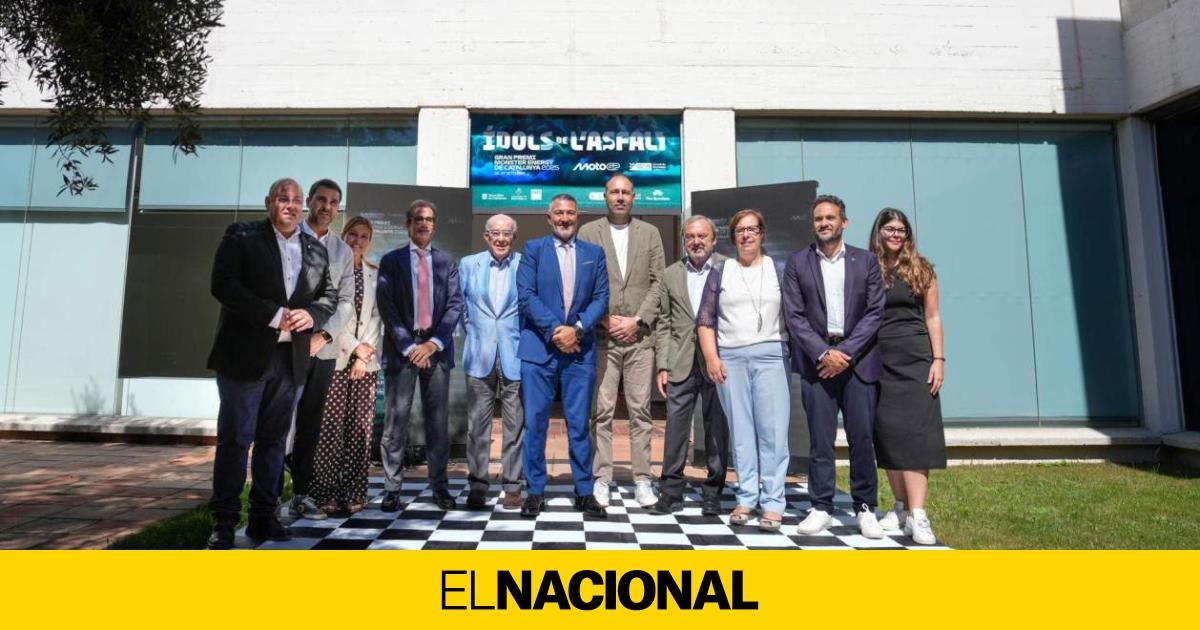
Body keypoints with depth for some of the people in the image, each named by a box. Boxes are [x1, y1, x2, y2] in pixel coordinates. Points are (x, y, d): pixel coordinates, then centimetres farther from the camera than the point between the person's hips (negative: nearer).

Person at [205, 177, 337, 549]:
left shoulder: (316, 250, 13)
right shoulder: (241, 237, 1)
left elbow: (329, 295, 12)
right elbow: (224, 285, -10)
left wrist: (311, 315, -9)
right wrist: (274, 315, -16)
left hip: (290, 358, 4)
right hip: (245, 354, -4)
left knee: (274, 440, 11)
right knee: (235, 439, 1)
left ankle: (263, 518, 21)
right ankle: (224, 522, 10)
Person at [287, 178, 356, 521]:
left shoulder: (343, 251, 13)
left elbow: (346, 301, 8)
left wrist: (323, 335, -7)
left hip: (323, 348, 3)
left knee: (310, 423, 7)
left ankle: (300, 495, 15)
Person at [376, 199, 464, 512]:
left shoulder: (447, 262, 10)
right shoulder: (391, 261, 6)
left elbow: (455, 304, 3)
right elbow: (386, 307, -1)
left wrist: (434, 343, -8)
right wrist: (408, 346, -10)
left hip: (437, 348, 1)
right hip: (402, 349, -1)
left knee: (438, 421, 5)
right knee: (396, 421, 1)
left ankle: (439, 486, 14)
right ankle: (392, 489, 9)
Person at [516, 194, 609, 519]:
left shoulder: (594, 253, 11)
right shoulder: (533, 248, 5)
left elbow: (601, 297, 4)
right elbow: (526, 295, -4)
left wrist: (577, 328, -11)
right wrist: (554, 330, -13)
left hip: (580, 349, 1)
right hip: (539, 347, -1)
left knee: (579, 423, 6)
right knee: (535, 422, 3)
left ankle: (584, 492, 16)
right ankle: (535, 491, 15)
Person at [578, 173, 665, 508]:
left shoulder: (650, 233, 12)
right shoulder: (588, 232, 7)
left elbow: (657, 283, 5)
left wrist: (637, 321, -5)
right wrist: (606, 319, -7)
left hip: (639, 335, 1)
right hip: (602, 336, -1)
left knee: (640, 411, 4)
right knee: (602, 411, 1)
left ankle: (642, 480, 12)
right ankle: (601, 479, 10)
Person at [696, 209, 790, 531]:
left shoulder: (778, 269, 9)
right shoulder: (720, 272, 11)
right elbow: (705, 319, 8)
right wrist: (711, 356, -2)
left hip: (771, 355, -1)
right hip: (730, 358, 1)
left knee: (773, 429, -3)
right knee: (740, 430, 4)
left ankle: (773, 503, 2)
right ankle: (746, 498, 11)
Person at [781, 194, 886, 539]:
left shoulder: (866, 261, 8)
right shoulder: (797, 263, 6)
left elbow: (875, 312, 1)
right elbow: (795, 315, 0)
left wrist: (845, 351, -9)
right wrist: (823, 353, -11)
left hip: (858, 359, 1)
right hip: (817, 360, 0)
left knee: (862, 436, 3)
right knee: (820, 438, 1)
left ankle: (865, 507, 17)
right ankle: (821, 507, 11)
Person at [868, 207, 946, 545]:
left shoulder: (920, 269, 6)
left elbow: (932, 317, 6)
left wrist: (938, 359, -2)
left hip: (914, 358, -1)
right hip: (879, 361, 1)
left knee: (914, 432, -6)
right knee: (887, 432, 4)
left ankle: (917, 514, -7)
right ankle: (901, 506, 13)